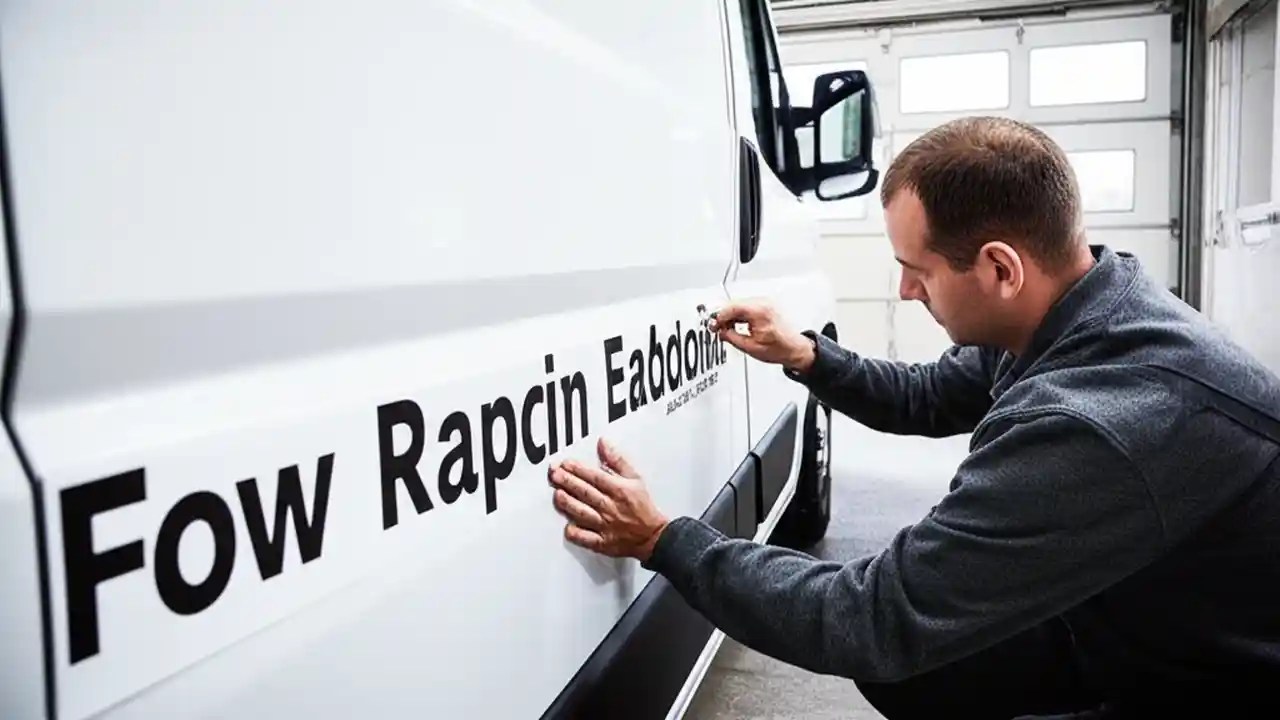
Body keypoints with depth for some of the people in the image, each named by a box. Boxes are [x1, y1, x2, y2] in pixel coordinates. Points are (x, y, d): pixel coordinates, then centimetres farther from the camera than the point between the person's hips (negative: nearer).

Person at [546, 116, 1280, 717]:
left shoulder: (1097, 424, -39)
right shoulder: (1074, 310, -10)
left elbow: (874, 618, -33)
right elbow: (929, 399, 10)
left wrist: (664, 540, -25)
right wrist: (805, 355, -5)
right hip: (1131, 612, 7)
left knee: (891, 647, -18)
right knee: (897, 658, 3)